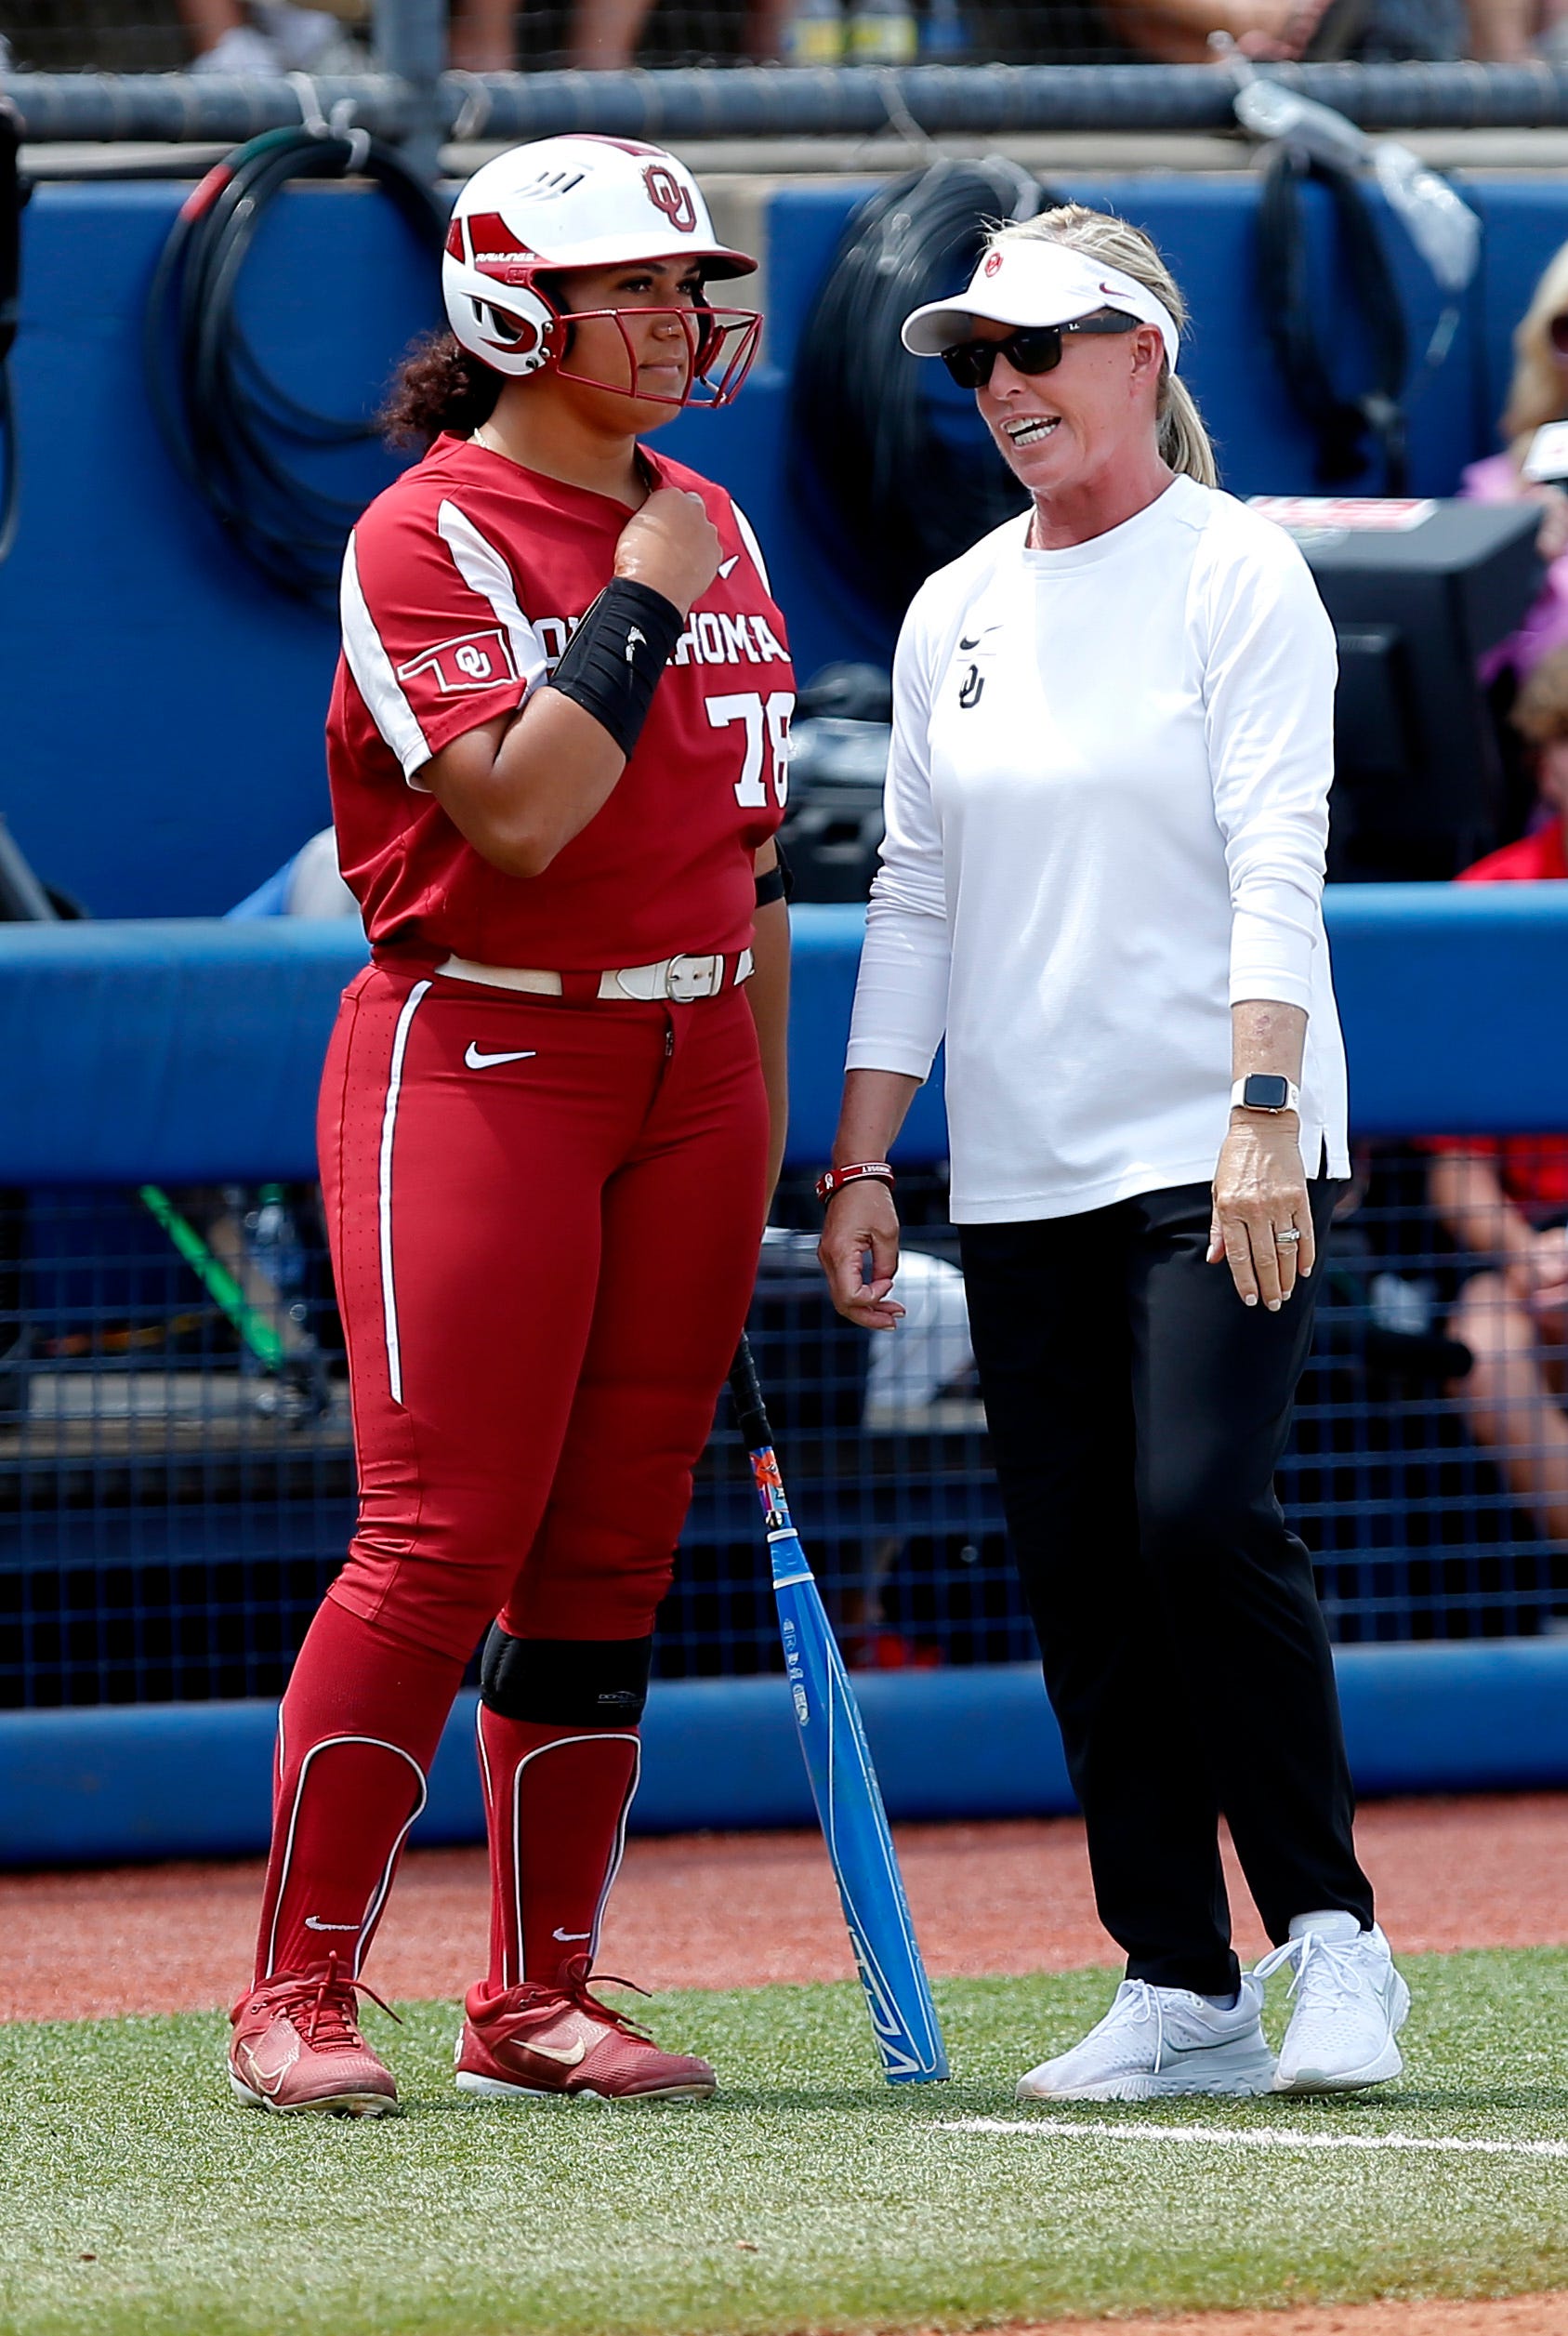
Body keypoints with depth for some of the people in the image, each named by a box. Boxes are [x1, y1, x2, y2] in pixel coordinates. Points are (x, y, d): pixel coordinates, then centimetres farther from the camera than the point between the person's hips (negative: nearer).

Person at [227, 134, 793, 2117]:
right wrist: (639, 602, -15)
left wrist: (762, 1117, 15)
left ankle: (537, 2002, 11)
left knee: (611, 1552, 6)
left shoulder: (711, 532, 13)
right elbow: (521, 809, -22)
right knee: (440, 1540, -11)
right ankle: (295, 1990, -5)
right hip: (479, 1050, -7)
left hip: (690, 1064, 7)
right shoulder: (429, 537, -9)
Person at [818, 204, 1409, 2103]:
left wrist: (1261, 1118, -22)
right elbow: (913, 899, 15)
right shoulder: (953, 614, 14)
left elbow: (1275, 871, -12)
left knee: (1200, 1513, -19)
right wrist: (860, 1162, 9)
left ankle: (1330, 1935, -7)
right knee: (1076, 1569, 3)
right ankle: (1181, 1989, 8)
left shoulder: (1237, 575, -3)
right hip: (1018, 1173, 6)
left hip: (1216, 1154, -6)